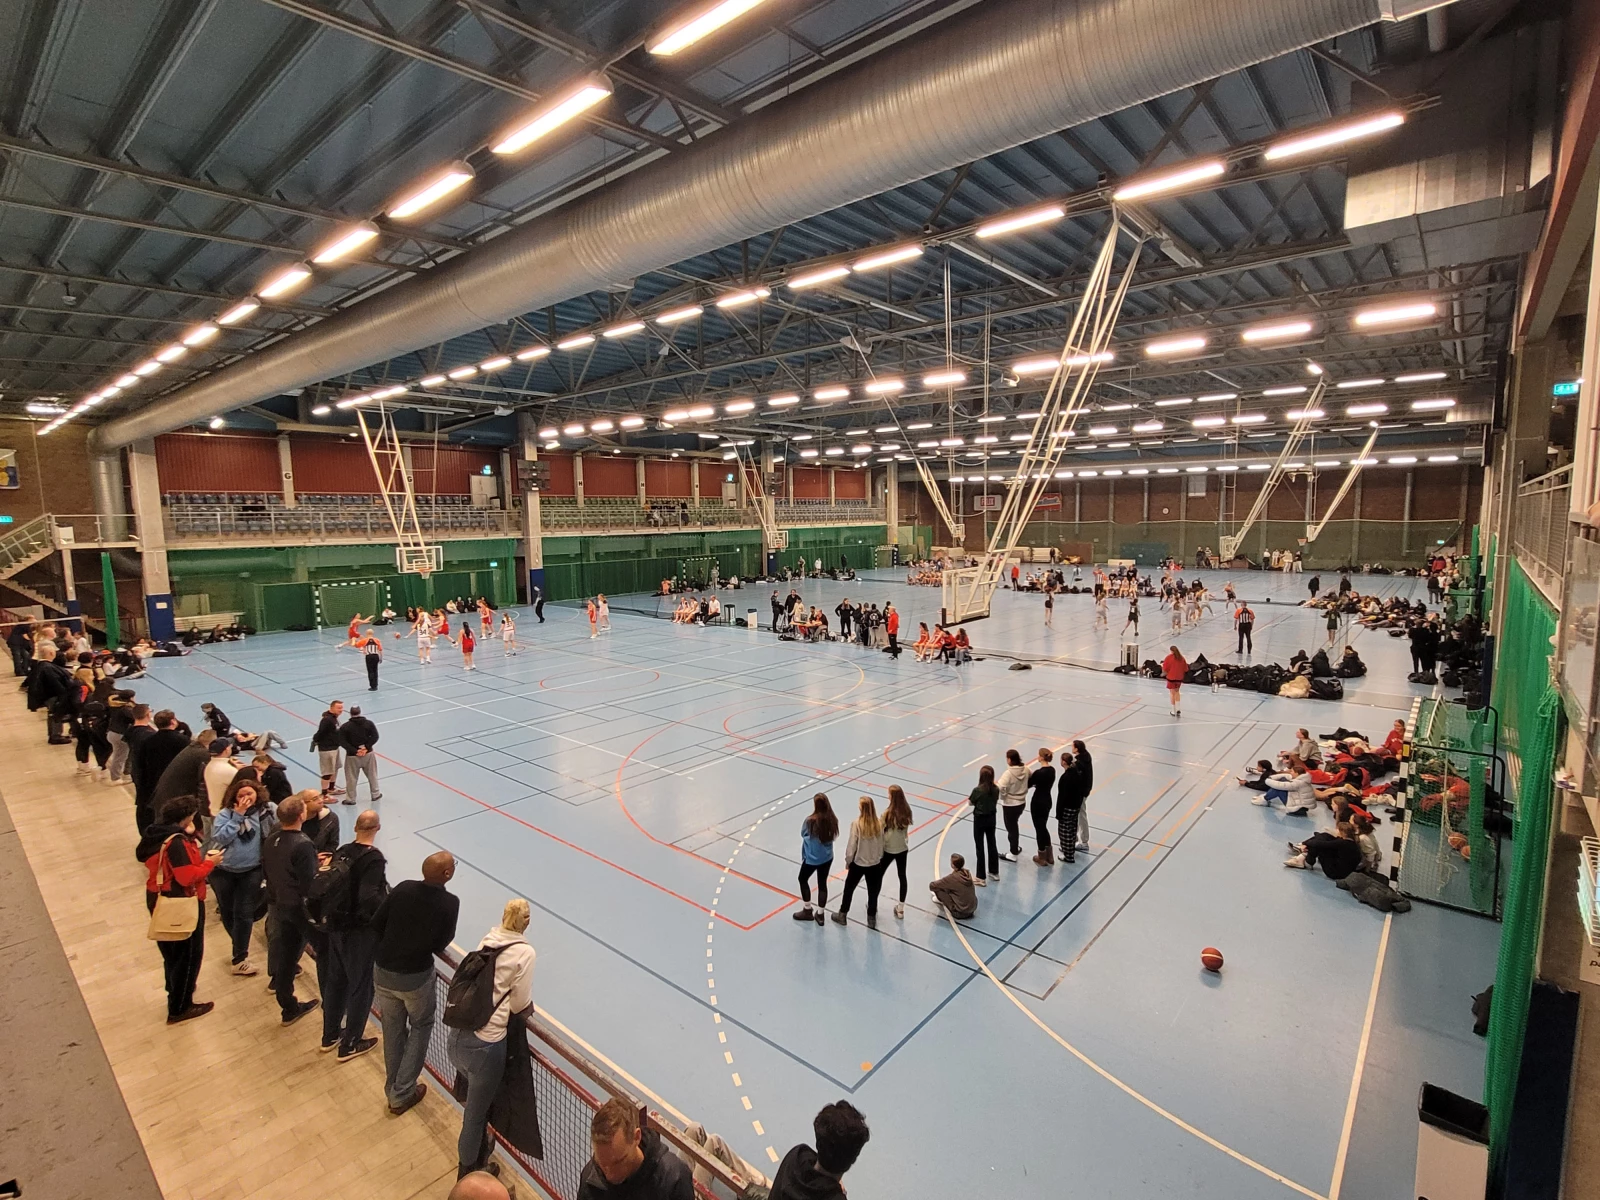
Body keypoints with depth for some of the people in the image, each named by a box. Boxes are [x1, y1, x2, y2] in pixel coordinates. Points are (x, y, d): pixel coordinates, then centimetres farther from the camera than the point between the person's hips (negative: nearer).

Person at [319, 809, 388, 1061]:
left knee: (336, 980, 23)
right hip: (360, 931, -7)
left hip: (336, 926, 7)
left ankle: (330, 1035, 41)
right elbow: (368, 898, -31)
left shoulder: (341, 852, -2)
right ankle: (350, 1045, 23)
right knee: (361, 986, 10)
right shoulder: (373, 857, -23)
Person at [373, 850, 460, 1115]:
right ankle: (402, 1093, 23)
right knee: (421, 1027, 20)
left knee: (393, 1029, 22)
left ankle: (394, 1088, 36)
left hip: (383, 971, 4)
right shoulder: (449, 902, -20)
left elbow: (376, 924, -2)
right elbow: (439, 947, -13)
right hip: (415, 977, -4)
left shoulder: (403, 888, -12)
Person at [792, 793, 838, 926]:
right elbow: (832, 836, 2)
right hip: (827, 858, 4)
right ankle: (820, 914, 30)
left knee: (803, 880, 22)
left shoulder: (810, 820, -25)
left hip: (812, 858, -4)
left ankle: (808, 910, 33)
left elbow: (803, 834, -6)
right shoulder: (832, 820, -14)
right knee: (822, 884, 18)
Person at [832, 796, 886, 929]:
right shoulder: (879, 824, -12)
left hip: (858, 863, -2)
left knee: (849, 888, 19)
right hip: (875, 863, 2)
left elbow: (852, 845, -16)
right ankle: (872, 919, 30)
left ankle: (842, 915, 32)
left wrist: (848, 860, 0)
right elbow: (882, 844, -1)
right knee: (873, 891, 17)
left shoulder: (857, 824, -23)